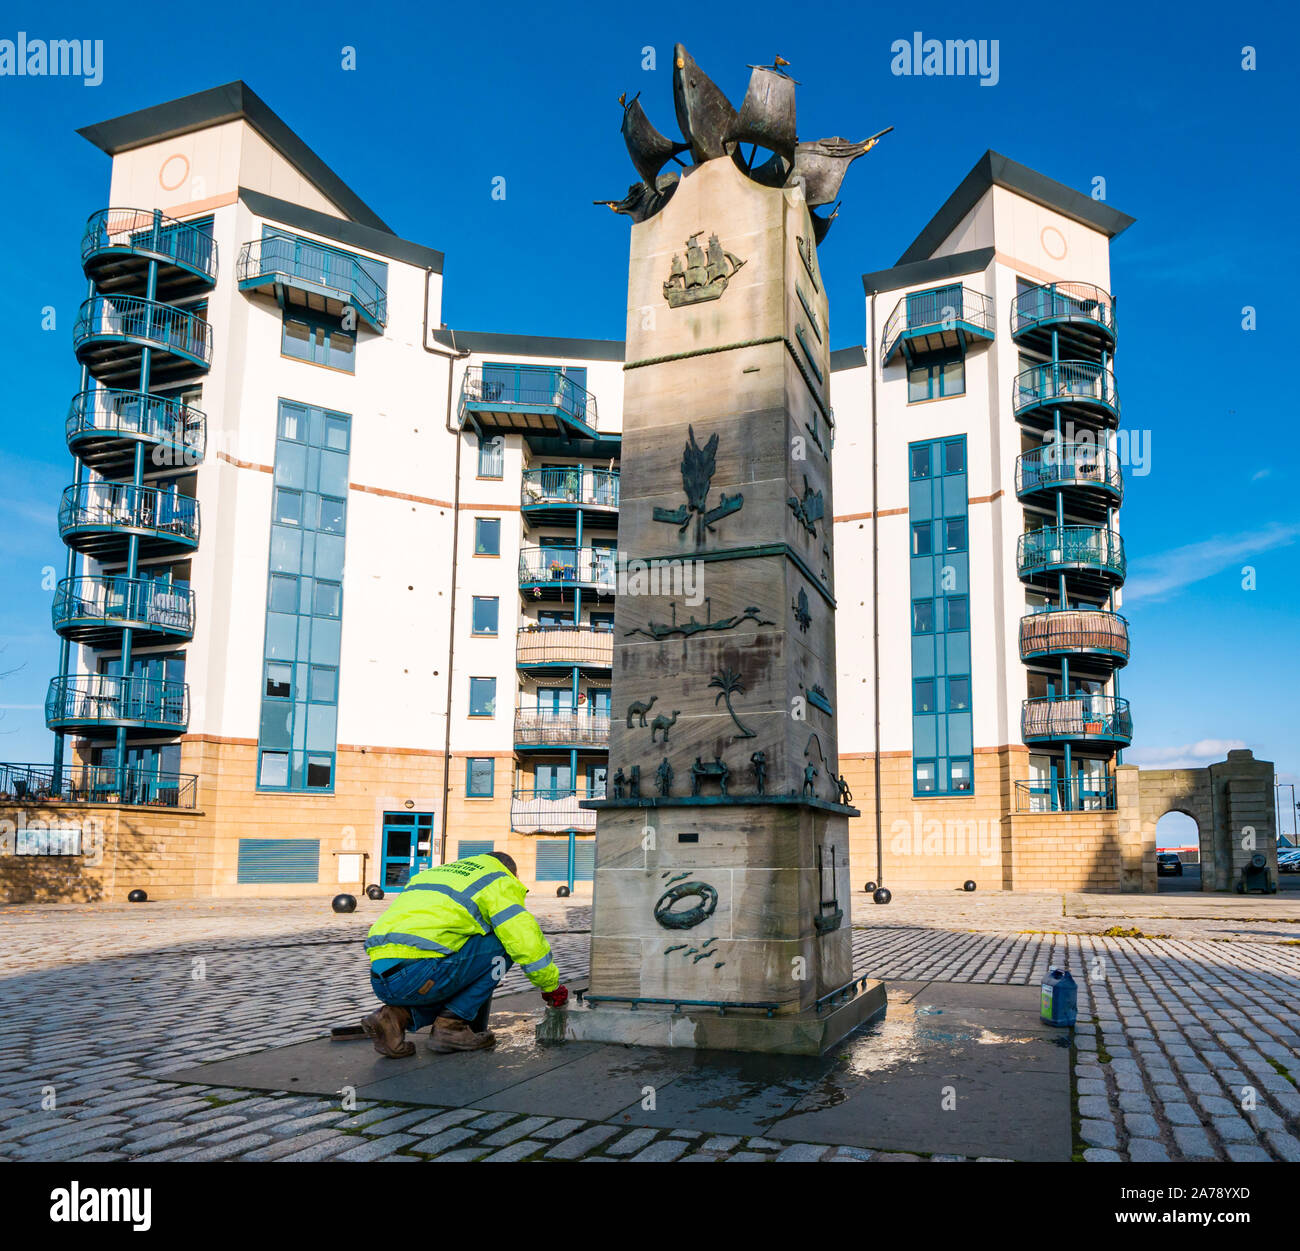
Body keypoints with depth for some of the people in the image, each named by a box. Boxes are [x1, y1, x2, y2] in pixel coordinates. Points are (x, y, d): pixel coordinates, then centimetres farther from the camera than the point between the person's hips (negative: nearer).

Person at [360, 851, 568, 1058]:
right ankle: (450, 1026, 5)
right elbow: (526, 938, 2)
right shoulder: (498, 881, 9)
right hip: (416, 975, -8)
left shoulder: (431, 873, 33)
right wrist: (551, 986, 19)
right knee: (501, 944, 7)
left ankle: (396, 1015, 9)